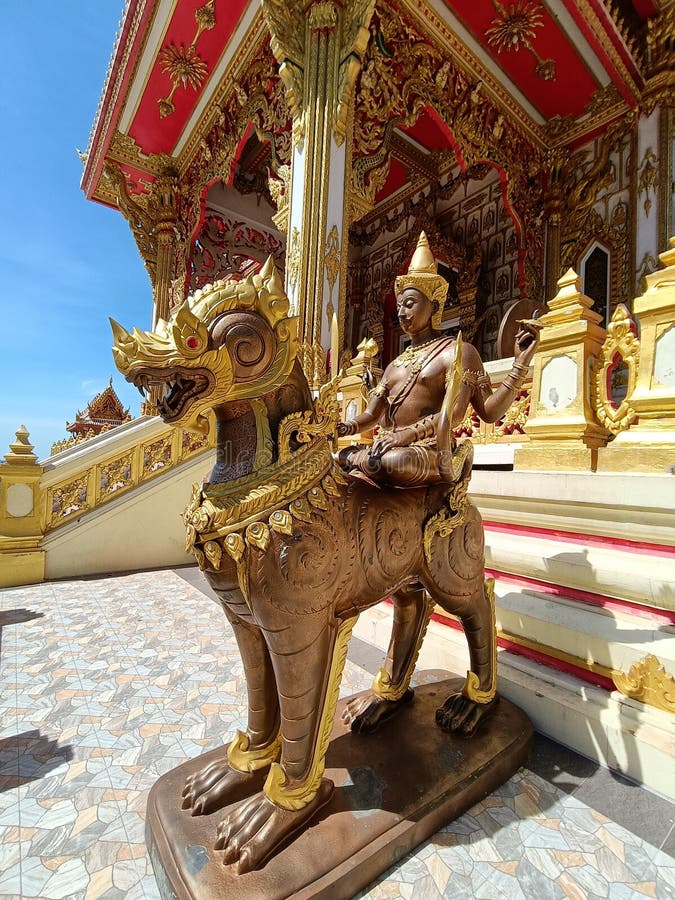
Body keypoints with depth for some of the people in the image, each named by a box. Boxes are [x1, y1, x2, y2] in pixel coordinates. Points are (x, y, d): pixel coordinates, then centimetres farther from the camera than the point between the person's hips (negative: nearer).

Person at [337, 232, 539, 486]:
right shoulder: (395, 364, 23)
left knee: (393, 461, -38)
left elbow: (489, 412, -7)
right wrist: (341, 429, -4)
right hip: (387, 446, 4)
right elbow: (371, 415, 14)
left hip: (429, 451, -3)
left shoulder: (457, 351, 5)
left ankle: (358, 458, -12)